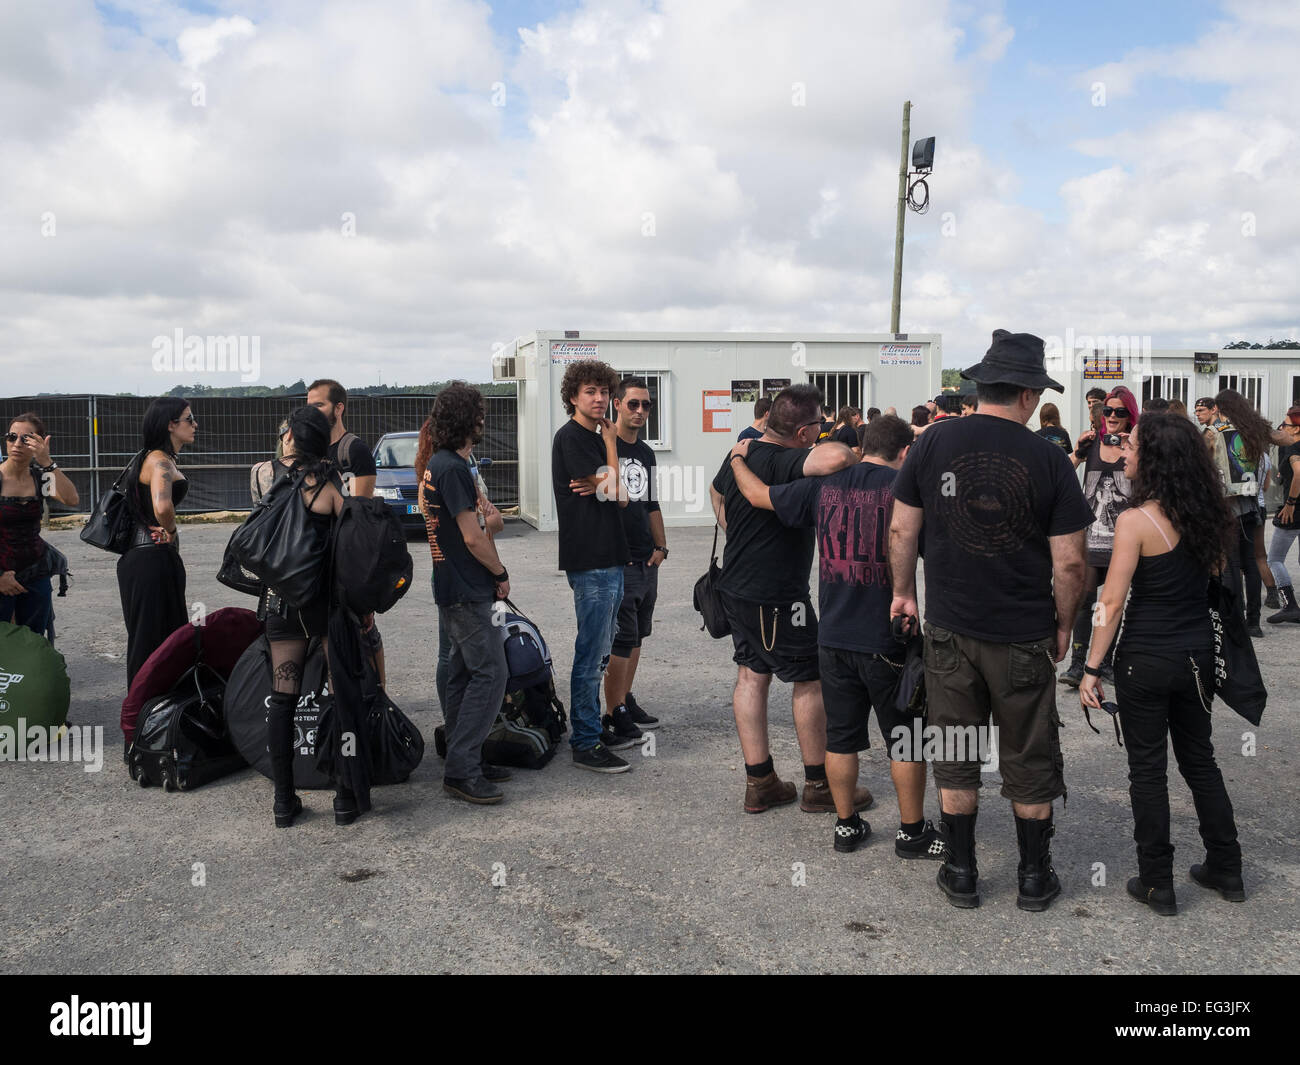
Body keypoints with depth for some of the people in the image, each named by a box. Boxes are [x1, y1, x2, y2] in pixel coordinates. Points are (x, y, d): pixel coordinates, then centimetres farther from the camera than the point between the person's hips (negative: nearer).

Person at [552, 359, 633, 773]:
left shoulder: (594, 438, 18)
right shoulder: (570, 437, -10)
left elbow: (621, 496, 12)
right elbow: (609, 489, -15)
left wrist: (604, 486, -10)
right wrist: (611, 441, -4)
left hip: (609, 558, 10)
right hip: (589, 561, -10)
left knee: (599, 652, 15)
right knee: (591, 653, -7)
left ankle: (592, 728, 26)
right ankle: (586, 745, -2)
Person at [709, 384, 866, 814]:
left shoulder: (739, 453, 6)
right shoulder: (784, 461, -23)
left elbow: (717, 493, 26)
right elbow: (835, 457, -42)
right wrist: (849, 455, -18)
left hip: (737, 583, 9)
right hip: (776, 596, -9)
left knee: (751, 675, 12)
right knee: (811, 680, 5)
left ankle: (758, 782, 18)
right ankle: (818, 785, 15)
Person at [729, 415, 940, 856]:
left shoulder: (824, 486, 2)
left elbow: (758, 494, 13)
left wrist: (738, 460, 30)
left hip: (834, 637, 4)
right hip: (889, 638, -4)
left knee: (841, 737, 15)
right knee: (906, 738, 11)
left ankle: (846, 825, 25)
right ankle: (912, 831, 21)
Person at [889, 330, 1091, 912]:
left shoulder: (933, 443, -5)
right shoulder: (1048, 459, -9)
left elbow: (901, 529, 0)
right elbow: (1068, 562, -8)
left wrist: (903, 592, 14)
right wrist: (1064, 626, 6)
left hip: (949, 628, 2)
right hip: (1023, 634, -1)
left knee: (956, 755, 14)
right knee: (1029, 759, 14)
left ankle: (960, 874, 23)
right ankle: (1035, 877, 26)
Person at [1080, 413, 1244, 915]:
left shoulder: (1136, 520, -17)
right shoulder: (1207, 514, 1)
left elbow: (1112, 602, -17)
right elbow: (1216, 573, 13)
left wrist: (1091, 669, -13)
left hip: (1146, 660, -6)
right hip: (1197, 656, 6)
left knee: (1148, 769, 6)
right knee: (1200, 760, 21)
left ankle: (1157, 885, 15)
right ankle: (1226, 869, 31)